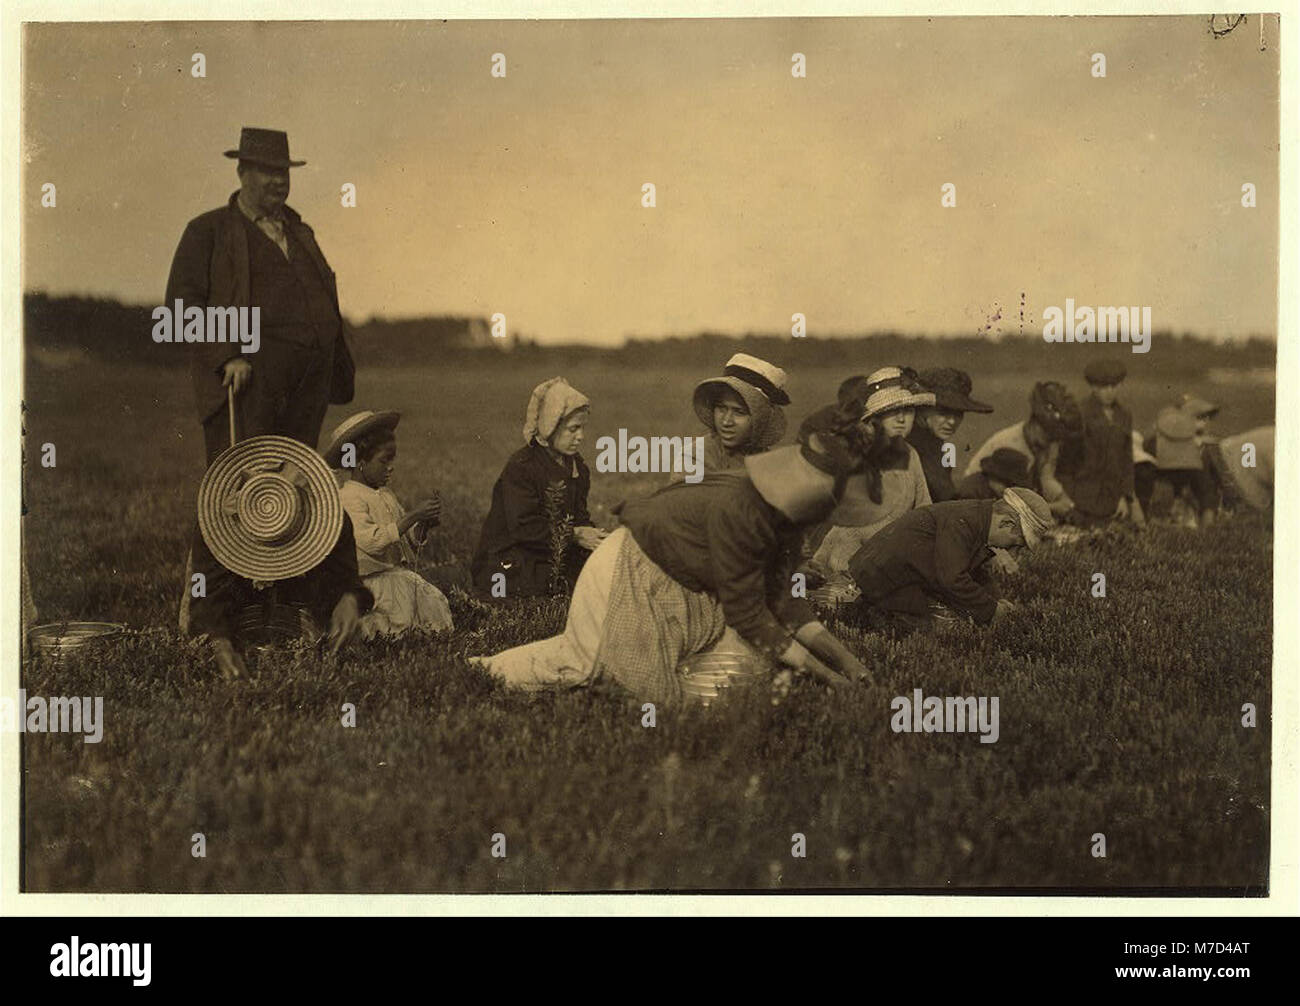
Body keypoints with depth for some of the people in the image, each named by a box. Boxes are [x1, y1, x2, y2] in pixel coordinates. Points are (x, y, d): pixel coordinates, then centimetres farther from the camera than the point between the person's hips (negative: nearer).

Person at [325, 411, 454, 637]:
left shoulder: (386, 495, 17)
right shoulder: (348, 497, -12)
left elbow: (409, 540, 20)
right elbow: (371, 540, -25)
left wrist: (425, 525, -3)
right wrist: (413, 516, -24)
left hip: (398, 572, 8)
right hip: (369, 578, -8)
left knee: (435, 602, -8)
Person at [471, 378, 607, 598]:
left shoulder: (577, 466, 10)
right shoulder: (521, 466, -15)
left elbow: (579, 516, 8)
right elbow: (523, 526, -22)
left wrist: (590, 535, -15)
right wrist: (573, 535, -23)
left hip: (556, 557, 7)